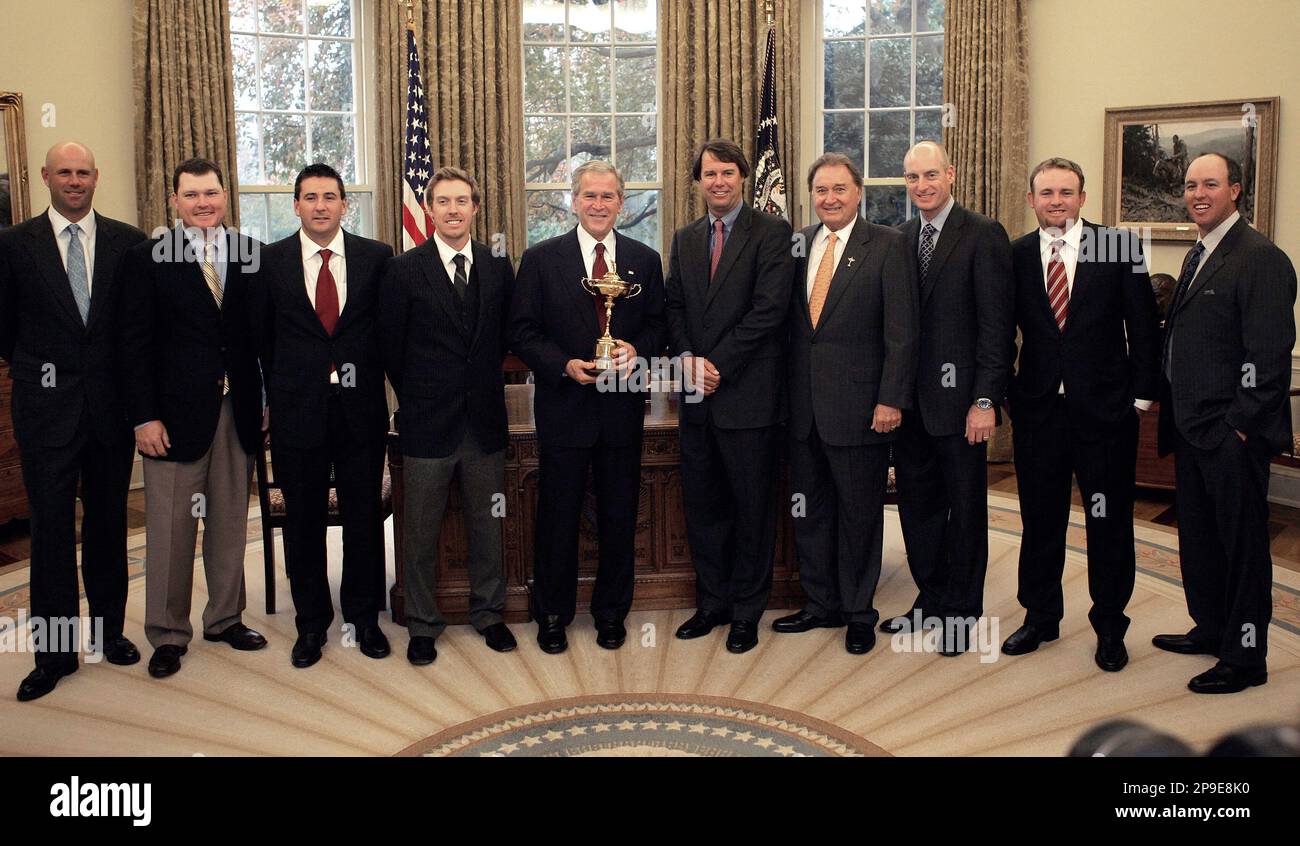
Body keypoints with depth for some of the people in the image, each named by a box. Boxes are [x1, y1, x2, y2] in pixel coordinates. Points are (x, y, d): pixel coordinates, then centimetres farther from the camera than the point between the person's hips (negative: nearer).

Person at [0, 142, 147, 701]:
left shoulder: (128, 242, 1)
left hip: (111, 404, 1)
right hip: (48, 405, -1)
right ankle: (55, 651, 12)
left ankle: (110, 629, 26)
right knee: (51, 528, 3)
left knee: (108, 522, 12)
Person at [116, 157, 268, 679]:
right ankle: (168, 634, 17)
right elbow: (134, 345, -4)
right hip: (176, 411, -3)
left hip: (239, 410, 3)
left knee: (230, 522, 12)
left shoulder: (253, 255, 6)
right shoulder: (146, 259, -1)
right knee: (171, 528, 3)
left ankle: (225, 618, 27)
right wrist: (143, 416, -9)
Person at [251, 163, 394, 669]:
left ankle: (364, 617, 25)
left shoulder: (376, 257, 1)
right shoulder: (271, 261, 2)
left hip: (361, 405, 0)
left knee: (365, 516, 8)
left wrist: (369, 380, 3)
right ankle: (311, 623, 23)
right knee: (303, 519, 8)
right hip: (298, 407, 0)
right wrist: (278, 392, 9)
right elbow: (262, 336, 8)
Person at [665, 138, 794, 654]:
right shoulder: (684, 239, 14)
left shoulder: (771, 233, -5)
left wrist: (714, 364, -15)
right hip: (697, 398, 6)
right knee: (702, 505, 12)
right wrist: (687, 359, -8)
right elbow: (675, 307, 11)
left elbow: (768, 309, -14)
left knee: (752, 507, 5)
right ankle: (712, 602, 26)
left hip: (748, 395, -5)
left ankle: (746, 612, 17)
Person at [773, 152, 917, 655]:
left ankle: (859, 613, 21)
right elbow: (787, 321, 11)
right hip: (803, 405, 5)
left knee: (859, 513, 7)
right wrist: (785, 389, 5)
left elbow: (902, 330, -9)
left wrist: (891, 400, -14)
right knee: (809, 509, 13)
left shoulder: (887, 246, -5)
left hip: (858, 406, -5)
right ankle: (821, 604, 28)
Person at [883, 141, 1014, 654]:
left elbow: (998, 324, -11)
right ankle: (930, 597, 29)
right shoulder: (899, 239, 10)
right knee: (917, 502, 13)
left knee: (965, 508, 7)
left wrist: (985, 401, -16)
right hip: (911, 399, 6)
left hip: (958, 398, -5)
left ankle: (963, 611, 20)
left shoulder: (983, 236, -8)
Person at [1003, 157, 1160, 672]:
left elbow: (1143, 323, -1)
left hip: (1106, 407, -1)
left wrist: (1142, 392, -4)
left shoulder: (1119, 247, -2)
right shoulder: (1016, 256, 3)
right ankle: (1040, 617, 27)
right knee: (1040, 518, 11)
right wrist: (1006, 390, 2)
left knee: (1109, 521, 7)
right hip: (1038, 407, 2)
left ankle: (1109, 626, 22)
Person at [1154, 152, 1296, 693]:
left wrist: (1239, 425, -18)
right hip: (1192, 428, 9)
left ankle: (1245, 658, 13)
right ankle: (1210, 630, 33)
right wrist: (1172, 406, 13)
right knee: (1198, 538, 18)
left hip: (1231, 435, -9)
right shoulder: (1198, 257, 15)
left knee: (1242, 544, 2)